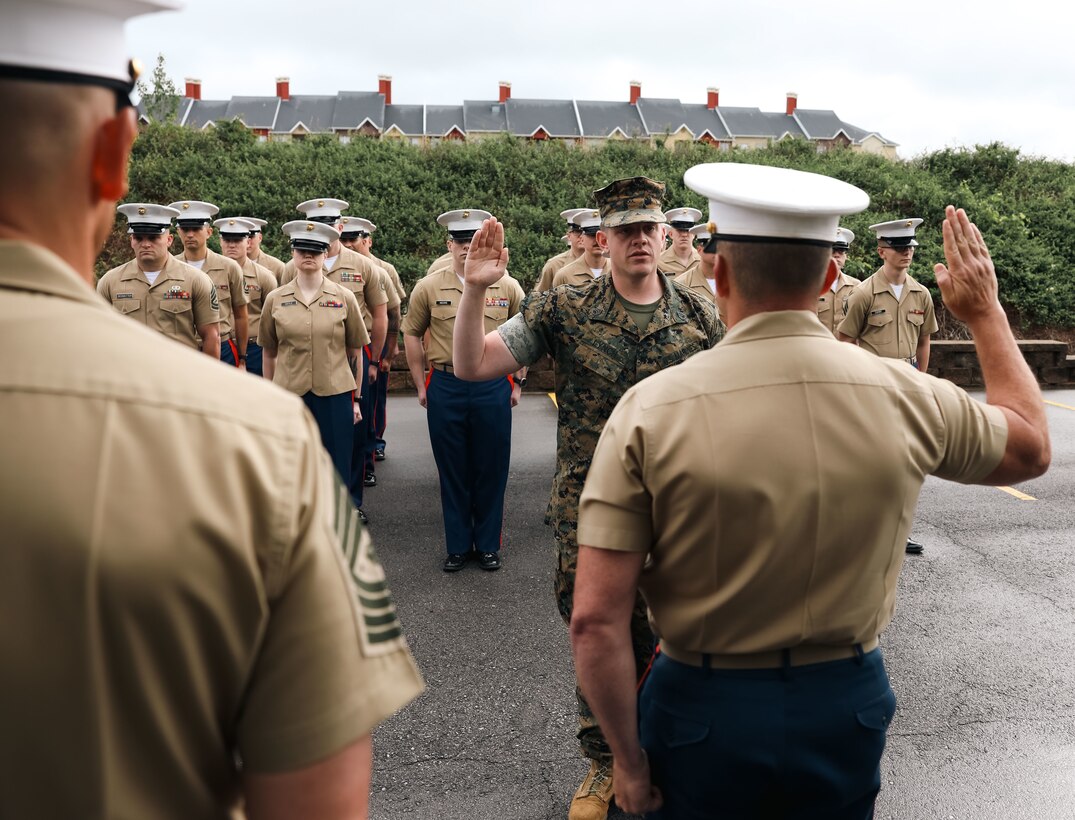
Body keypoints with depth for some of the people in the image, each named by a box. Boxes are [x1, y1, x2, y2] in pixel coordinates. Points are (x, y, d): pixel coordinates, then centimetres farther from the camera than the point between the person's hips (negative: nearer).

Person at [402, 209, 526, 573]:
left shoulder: (508, 287, 2)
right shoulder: (429, 287, 1)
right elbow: (411, 334, 9)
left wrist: (517, 383, 8)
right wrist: (421, 385, 6)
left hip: (493, 389, 0)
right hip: (446, 389, 0)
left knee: (491, 471, 7)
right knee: (452, 471, 9)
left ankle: (488, 545, 22)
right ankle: (458, 546, 22)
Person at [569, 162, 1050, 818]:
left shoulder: (651, 411, -19)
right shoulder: (908, 397, -12)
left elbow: (596, 621, -20)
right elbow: (1032, 448, 11)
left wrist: (630, 760, -5)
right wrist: (986, 312, 19)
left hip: (702, 708, -2)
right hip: (848, 707, 3)